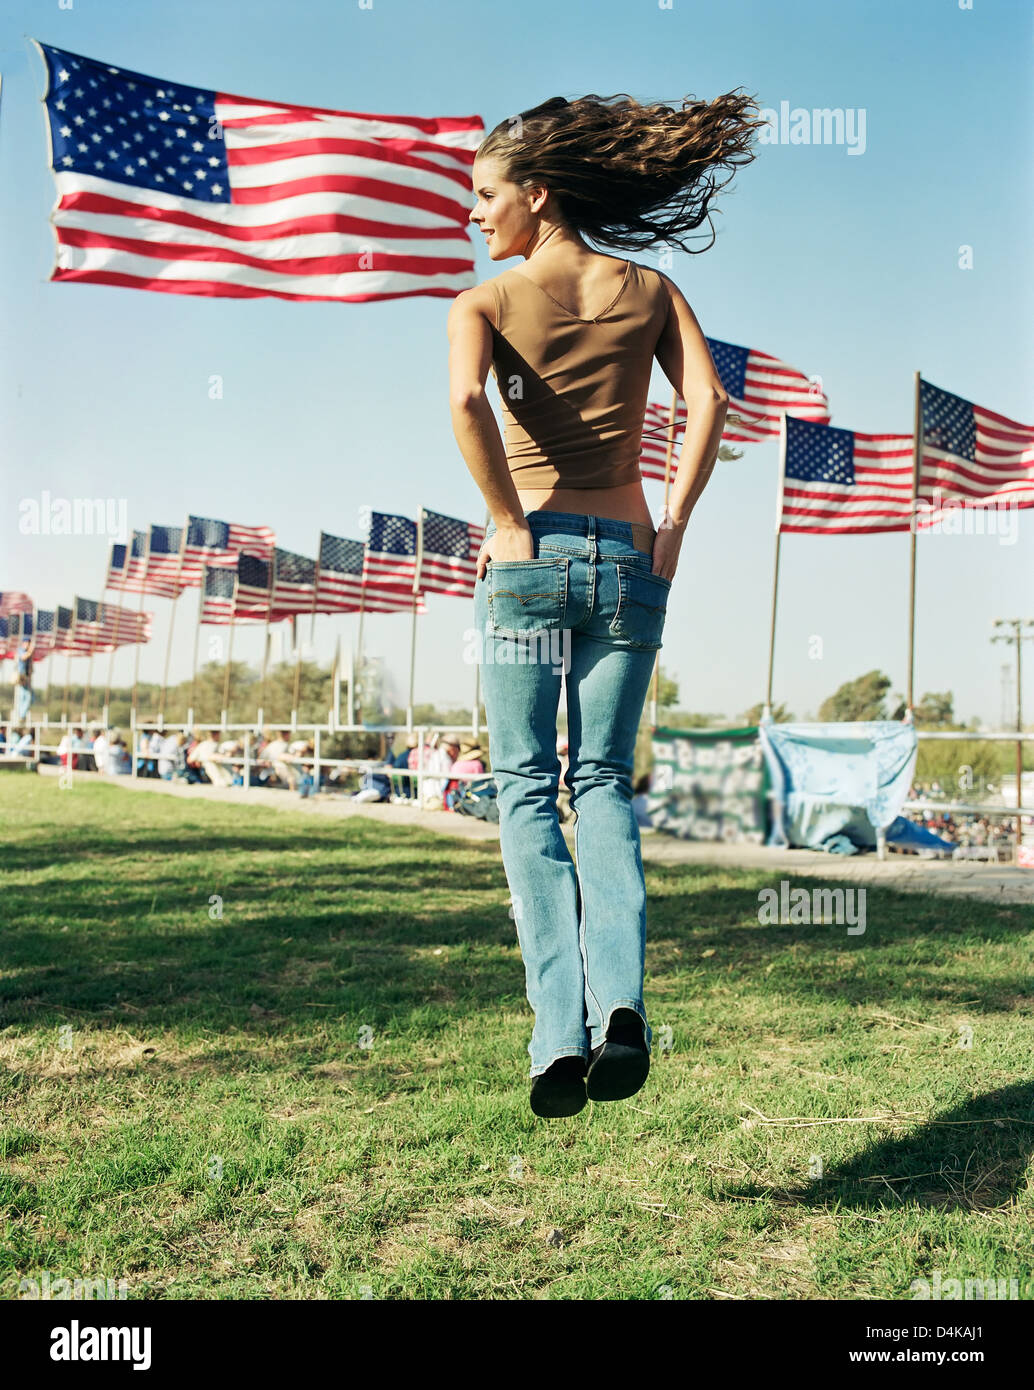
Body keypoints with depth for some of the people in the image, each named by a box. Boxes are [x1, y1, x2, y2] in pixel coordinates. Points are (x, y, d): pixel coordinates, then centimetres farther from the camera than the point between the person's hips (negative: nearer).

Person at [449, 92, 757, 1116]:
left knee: (526, 785, 5)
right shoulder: (650, 291, 10)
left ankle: (560, 1026, -7)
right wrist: (671, 529, -2)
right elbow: (707, 400, -3)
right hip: (629, 561, 3)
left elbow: (465, 398, -19)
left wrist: (509, 522, -11)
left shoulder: (485, 302, 1)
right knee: (604, 780, 11)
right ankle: (619, 999, -9)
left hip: (531, 558, -3)